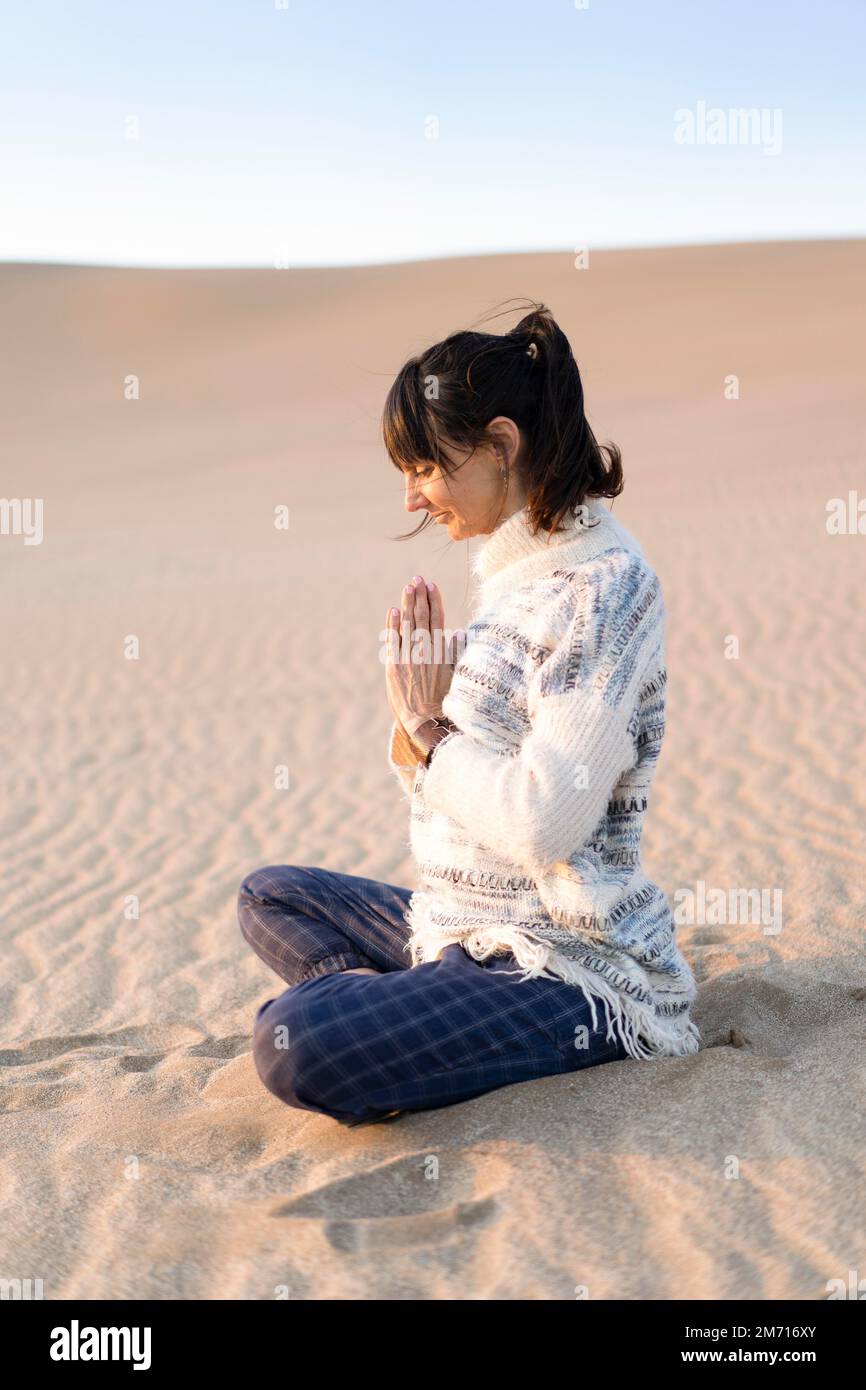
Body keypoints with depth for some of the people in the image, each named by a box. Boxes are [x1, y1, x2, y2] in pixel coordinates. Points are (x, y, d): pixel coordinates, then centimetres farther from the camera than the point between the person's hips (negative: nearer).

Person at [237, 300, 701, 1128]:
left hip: (570, 969, -10)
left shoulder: (603, 584, -17)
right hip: (468, 926, 10)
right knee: (269, 896, 22)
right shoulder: (516, 573, 11)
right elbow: (437, 786, 14)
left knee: (295, 1045, -29)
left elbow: (543, 823, -25)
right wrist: (414, 717, -7)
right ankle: (388, 1006, 0)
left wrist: (430, 731, -10)